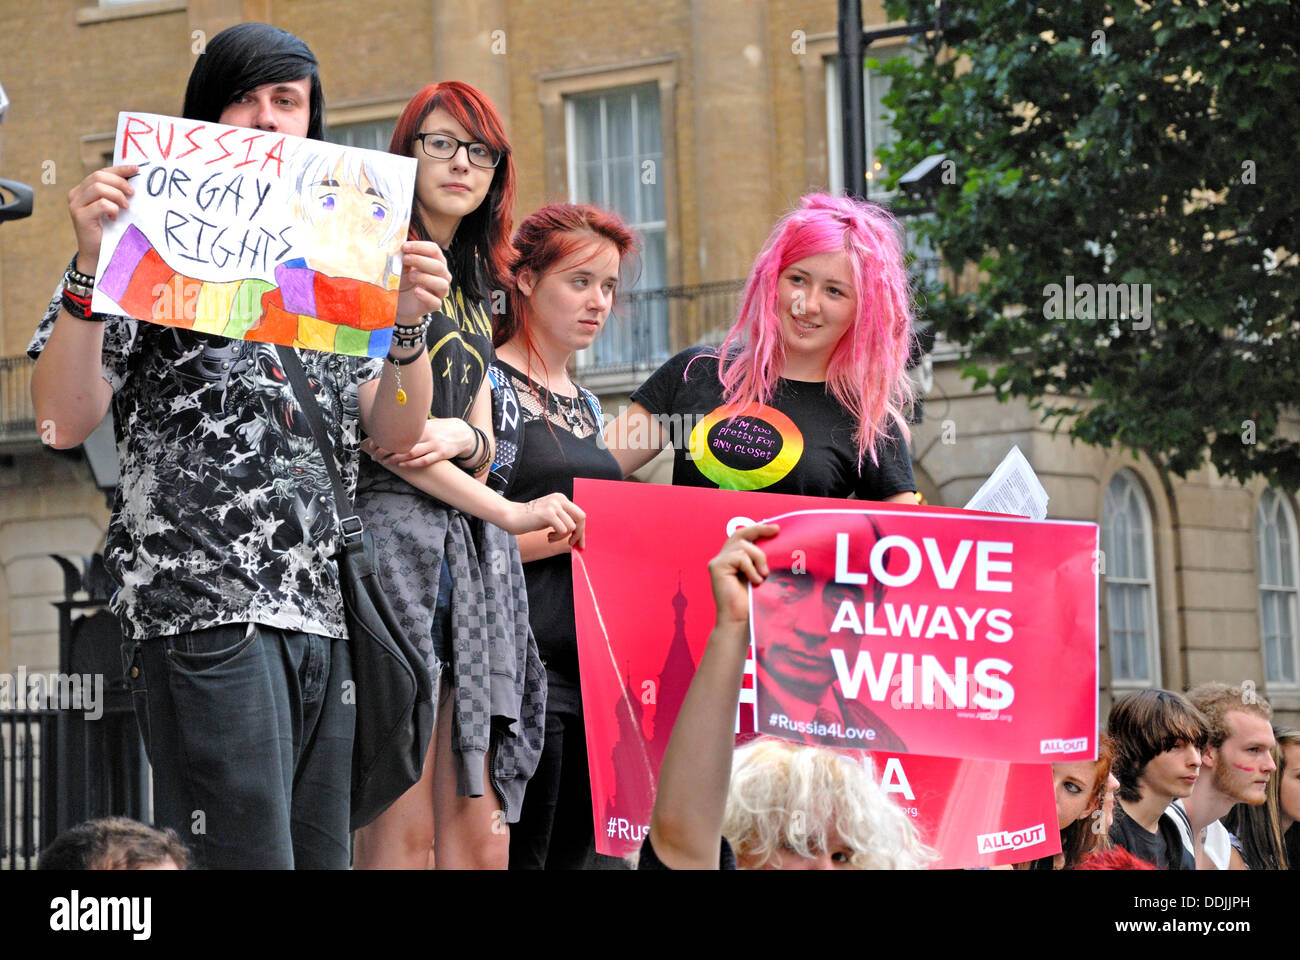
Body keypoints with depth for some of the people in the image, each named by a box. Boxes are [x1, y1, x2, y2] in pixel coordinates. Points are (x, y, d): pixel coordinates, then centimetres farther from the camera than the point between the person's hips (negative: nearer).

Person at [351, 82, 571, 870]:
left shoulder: (474, 290, 25)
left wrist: (462, 439, -3)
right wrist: (506, 511, -5)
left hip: (473, 553, 7)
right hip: (393, 531, -7)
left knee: (481, 837, -2)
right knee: (402, 833, -13)